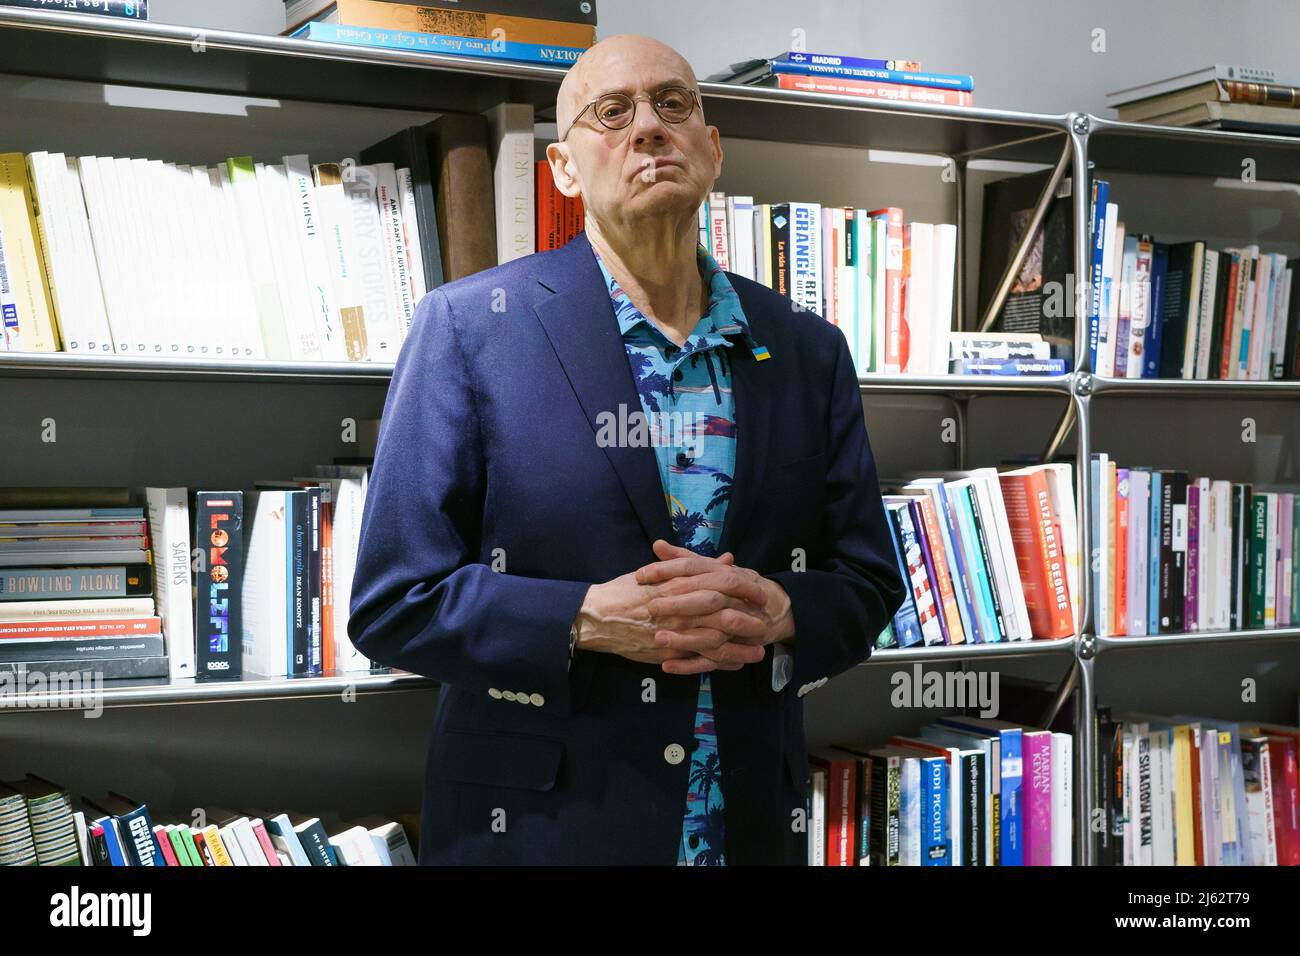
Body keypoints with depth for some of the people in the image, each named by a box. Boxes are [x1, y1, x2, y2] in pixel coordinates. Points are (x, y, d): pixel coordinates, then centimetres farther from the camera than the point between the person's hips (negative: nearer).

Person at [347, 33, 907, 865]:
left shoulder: (809, 351, 4)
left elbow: (869, 581, 8)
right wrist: (590, 619, -20)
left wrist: (779, 612, -13)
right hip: (538, 825, -3)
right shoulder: (469, 327, -6)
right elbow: (391, 602, -8)